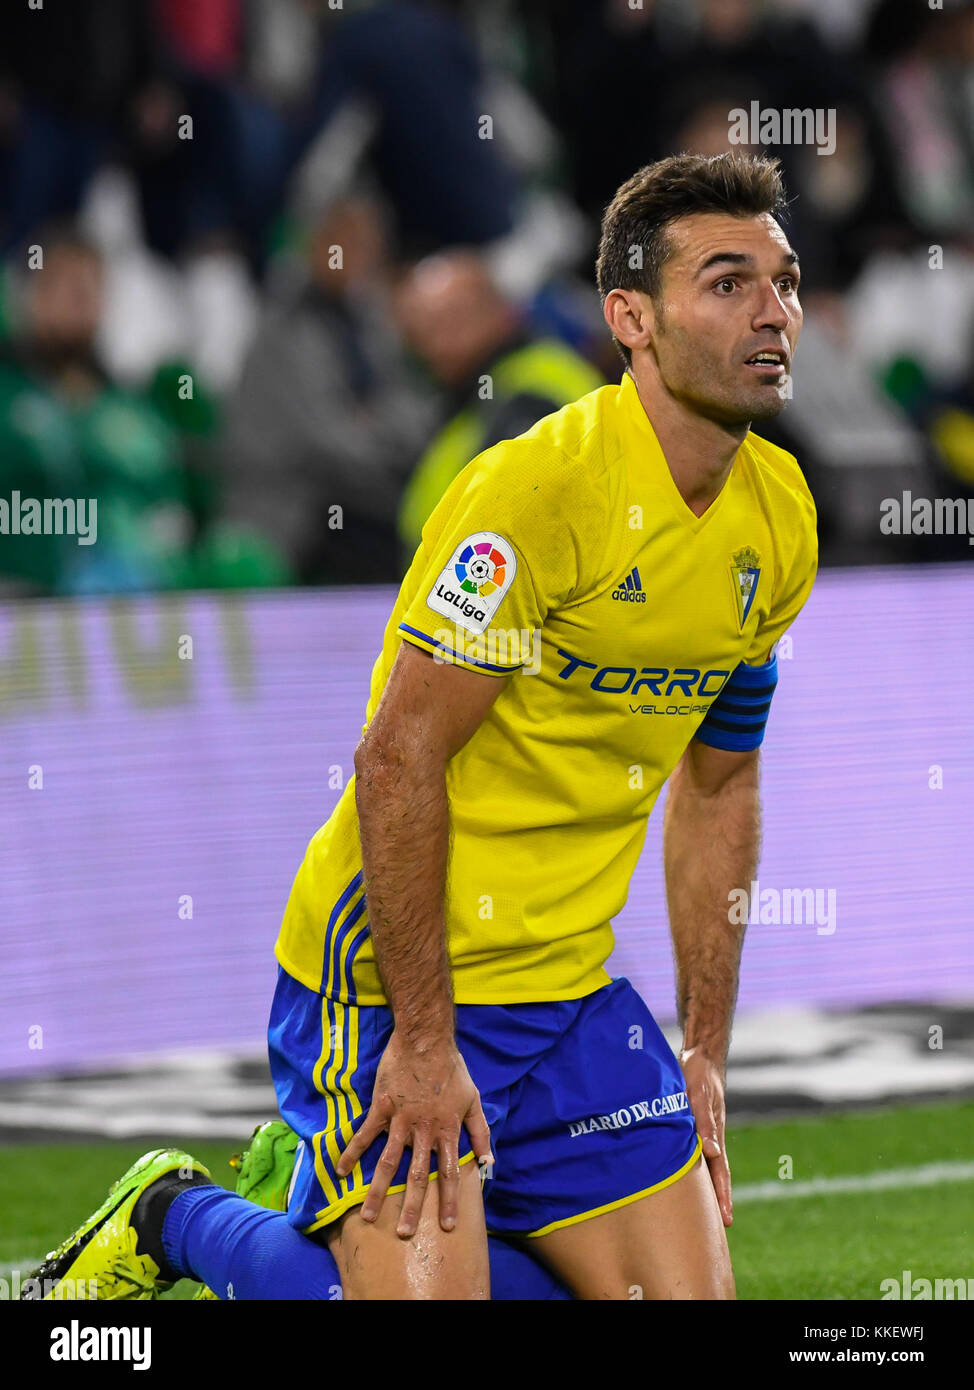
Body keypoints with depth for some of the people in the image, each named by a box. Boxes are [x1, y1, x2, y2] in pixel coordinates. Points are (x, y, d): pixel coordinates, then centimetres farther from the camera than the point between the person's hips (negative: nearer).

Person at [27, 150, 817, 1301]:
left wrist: (704, 1051, 13)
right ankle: (177, 1220, 14)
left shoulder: (779, 516, 5)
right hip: (395, 982, -7)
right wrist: (424, 1038, -21)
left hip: (574, 990, 7)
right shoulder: (537, 490, -20)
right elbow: (398, 757, -21)